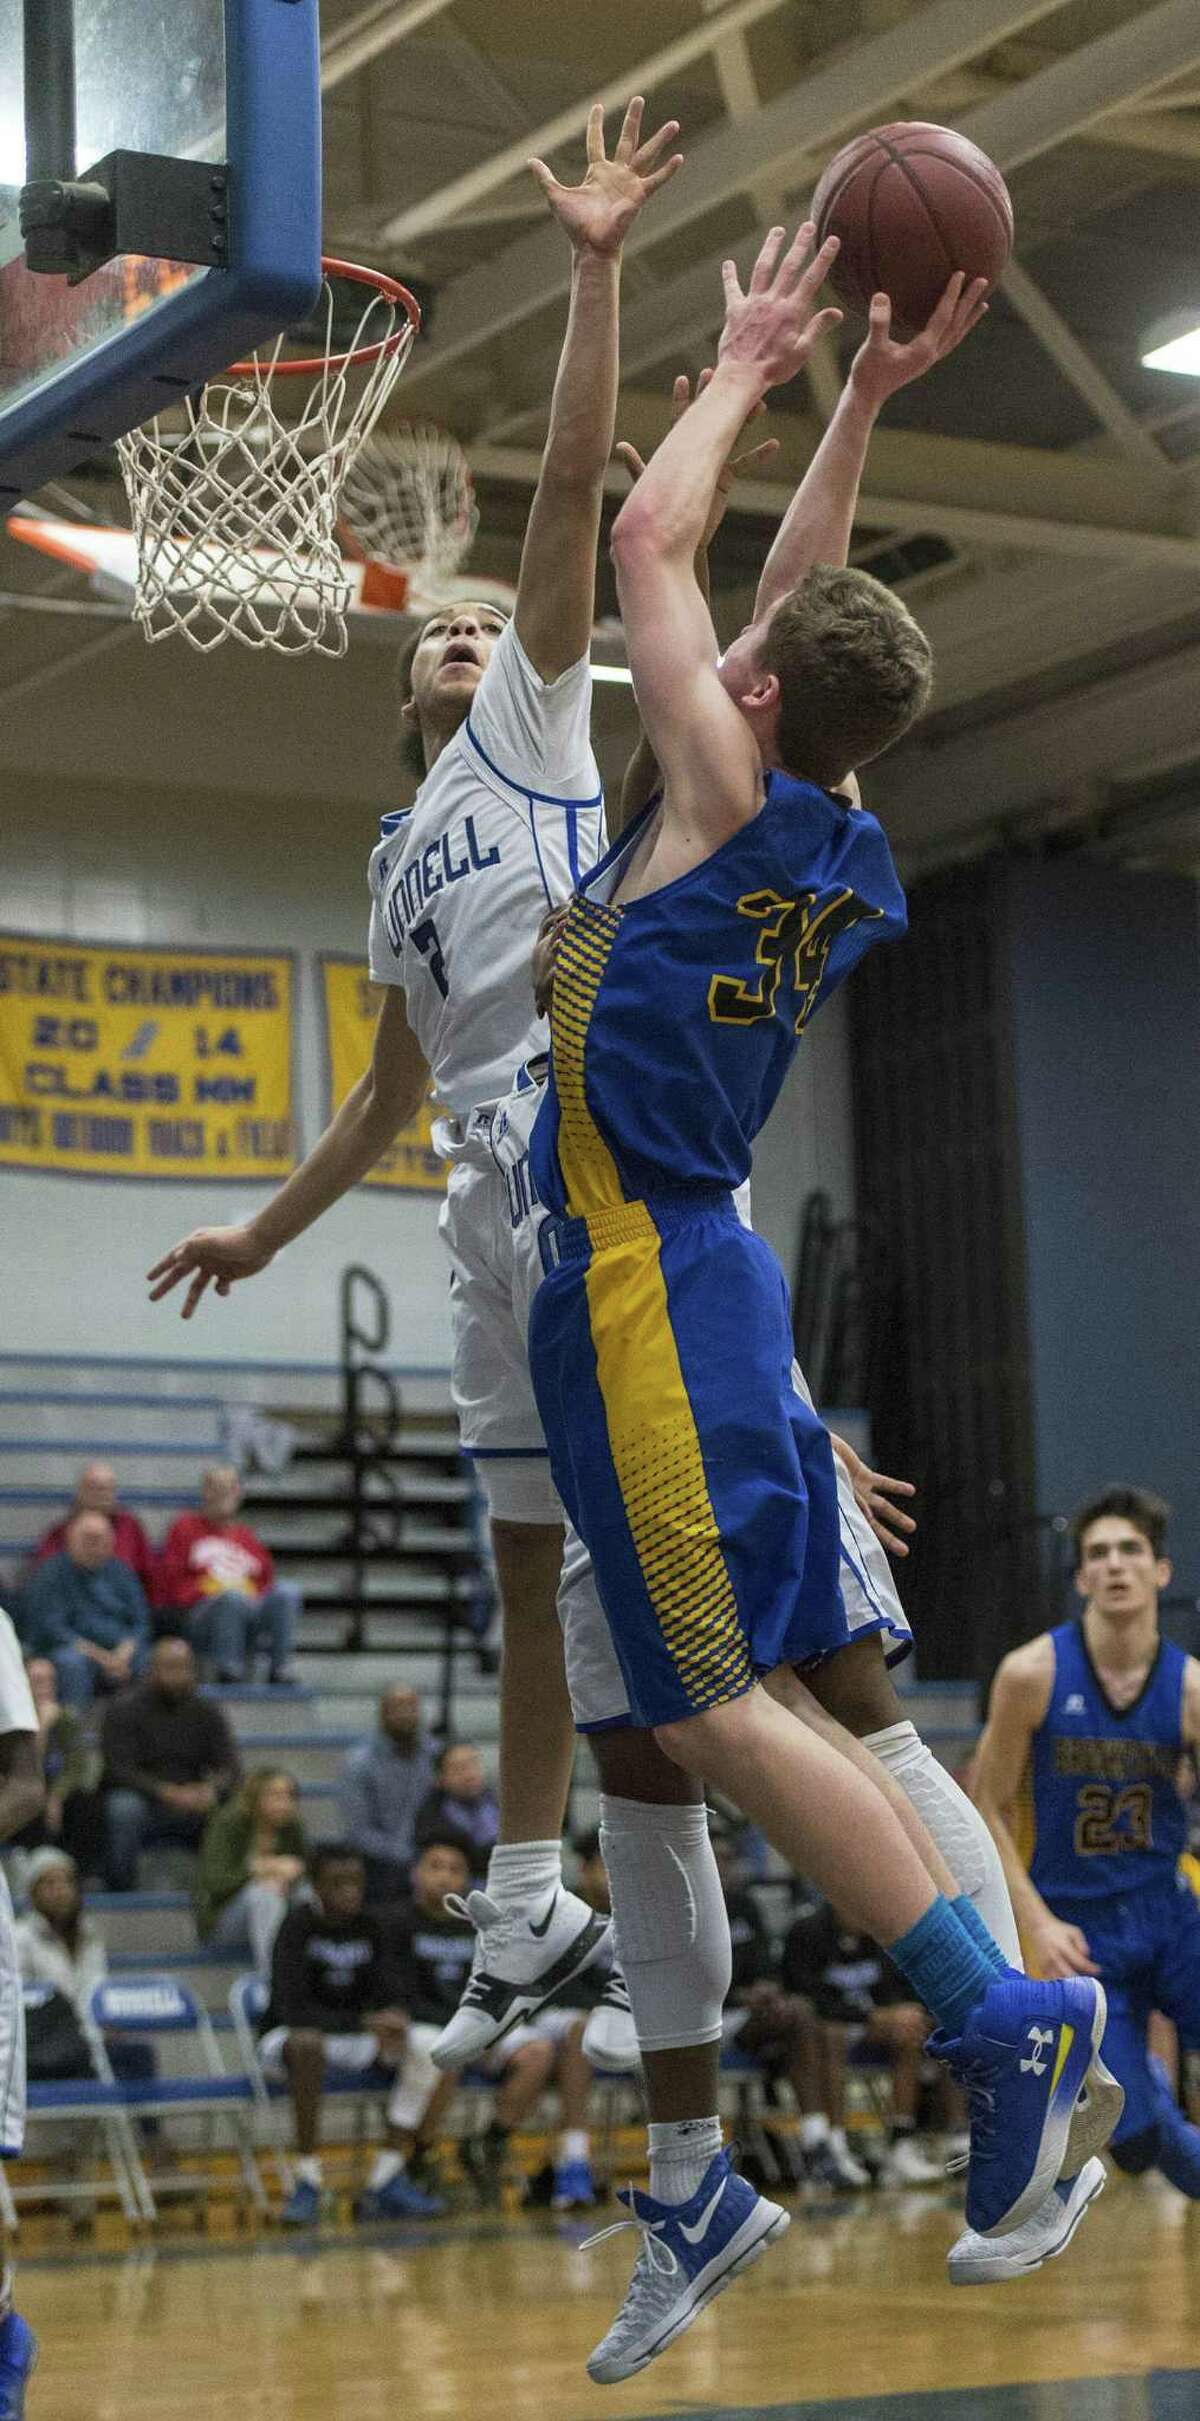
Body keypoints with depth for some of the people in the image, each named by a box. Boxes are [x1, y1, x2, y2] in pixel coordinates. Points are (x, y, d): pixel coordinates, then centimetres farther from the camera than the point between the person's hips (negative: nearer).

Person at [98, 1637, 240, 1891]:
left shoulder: (206, 1712, 7)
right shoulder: (125, 1708, -5)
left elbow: (229, 1768, -2)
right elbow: (118, 1769, -16)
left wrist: (211, 1790, -27)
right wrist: (166, 1792, -30)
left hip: (191, 1808, 3)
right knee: (124, 1807, -37)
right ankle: (120, 1892, -26)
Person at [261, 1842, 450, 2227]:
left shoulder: (372, 1925, -1)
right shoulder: (299, 1925, -16)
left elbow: (389, 1995, -5)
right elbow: (292, 2009, -25)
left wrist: (393, 2022, -30)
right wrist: (365, 2022, -36)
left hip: (360, 2037, 5)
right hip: (286, 2037, -5)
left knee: (426, 2054, -19)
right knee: (307, 2044, -40)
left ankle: (387, 2181, -19)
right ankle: (308, 2179, -34)